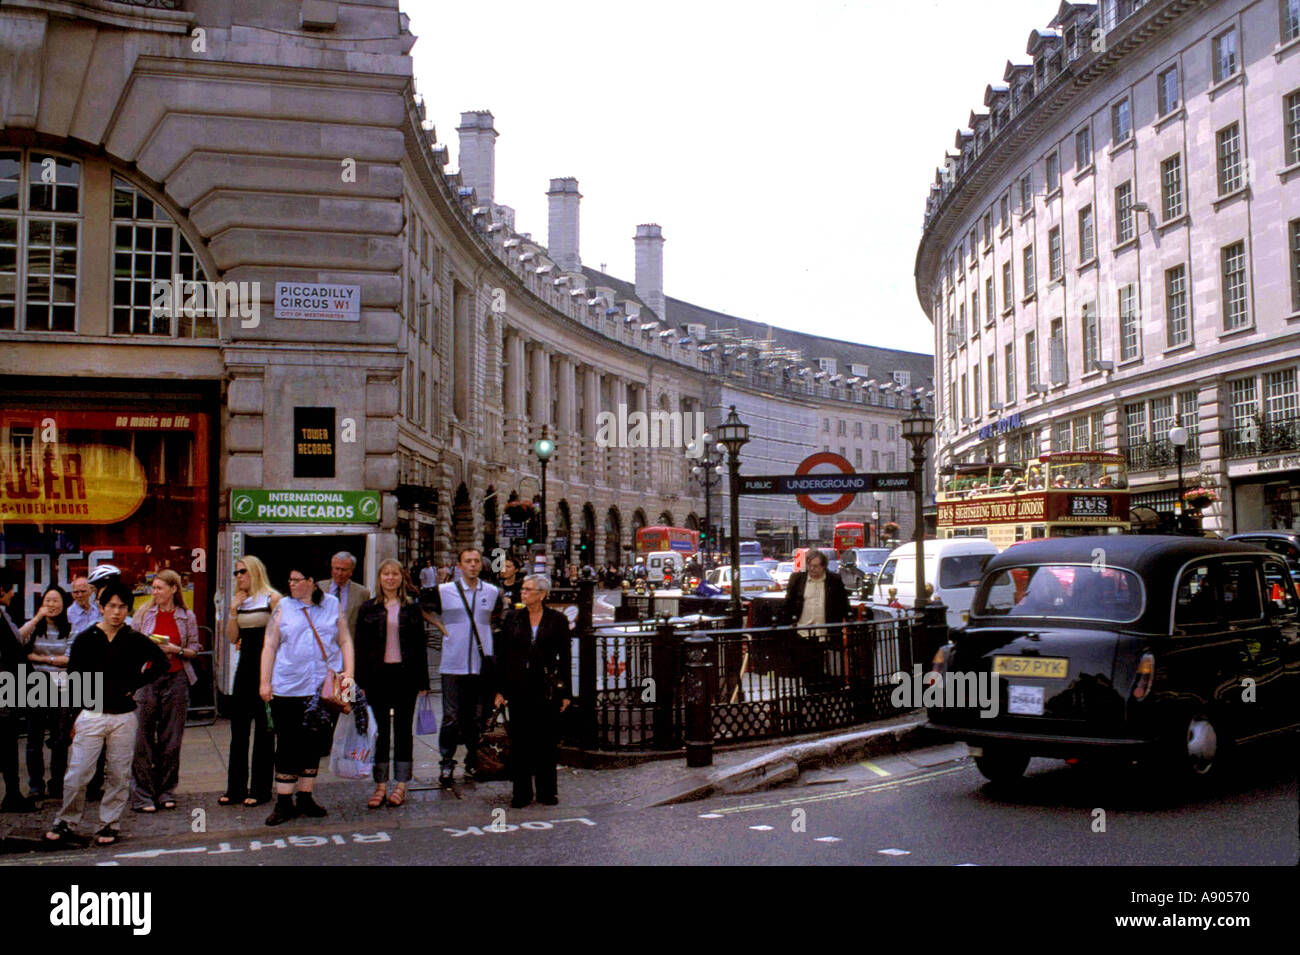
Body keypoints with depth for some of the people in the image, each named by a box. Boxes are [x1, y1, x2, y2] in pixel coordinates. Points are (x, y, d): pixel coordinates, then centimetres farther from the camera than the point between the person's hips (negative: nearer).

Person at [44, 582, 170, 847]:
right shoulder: (85, 639, 3)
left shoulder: (136, 641, 2)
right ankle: (66, 824, 13)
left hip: (124, 717, 0)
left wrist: (137, 684, 2)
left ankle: (109, 825, 16)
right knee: (77, 774, -2)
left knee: (118, 775, 4)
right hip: (91, 715, 0)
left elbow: (163, 662, 11)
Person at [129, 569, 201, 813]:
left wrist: (175, 649, -9)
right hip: (147, 679, 0)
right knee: (143, 739, -3)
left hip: (176, 680, 0)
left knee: (171, 739, 4)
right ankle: (142, 795, 4)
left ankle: (166, 792, 14)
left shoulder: (187, 617, 5)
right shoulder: (144, 614, 7)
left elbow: (194, 650, 8)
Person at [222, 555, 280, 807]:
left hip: (266, 665, -6)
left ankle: (260, 789, 7)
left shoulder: (272, 598, -7)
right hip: (245, 665, 6)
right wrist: (233, 611, -3)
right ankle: (236, 788, 15)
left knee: (263, 728, 0)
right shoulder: (240, 600, 12)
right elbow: (232, 637, 9)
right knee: (238, 727, 7)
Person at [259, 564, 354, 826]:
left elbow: (345, 641, 11)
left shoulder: (332, 605, 9)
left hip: (326, 688, 2)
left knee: (316, 745, 8)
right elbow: (269, 646, 6)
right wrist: (265, 682, -1)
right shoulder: (283, 607, 7)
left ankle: (305, 798, 19)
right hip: (288, 688, -1)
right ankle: (284, 802, 6)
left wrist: (348, 673, -1)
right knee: (288, 746, -2)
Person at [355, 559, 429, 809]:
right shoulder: (368, 609, 5)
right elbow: (360, 646, 4)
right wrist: (361, 681, -3)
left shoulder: (412, 609, 5)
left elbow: (421, 646, 6)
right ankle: (380, 785, 10)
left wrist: (422, 682, 1)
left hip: (405, 675, 0)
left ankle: (401, 785, 12)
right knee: (379, 731, 4)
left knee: (403, 730, 5)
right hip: (377, 675, 0)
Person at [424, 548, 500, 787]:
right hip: (453, 666, -2)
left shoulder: (492, 593, 8)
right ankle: (446, 765, 7)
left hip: (481, 666, 2)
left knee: (477, 717, 8)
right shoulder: (444, 591, 0)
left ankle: (473, 763, 18)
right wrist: (442, 628, 4)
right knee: (451, 718, -3)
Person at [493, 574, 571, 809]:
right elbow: (502, 656, 7)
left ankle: (546, 791, 15)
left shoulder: (557, 620, 2)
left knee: (546, 740, 4)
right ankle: (522, 792, 11)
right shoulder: (513, 620, 6)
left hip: (547, 688, -1)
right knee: (520, 740, 3)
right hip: (519, 688, 1)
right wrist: (500, 690, 2)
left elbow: (564, 657, 3)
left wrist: (565, 692, 0)